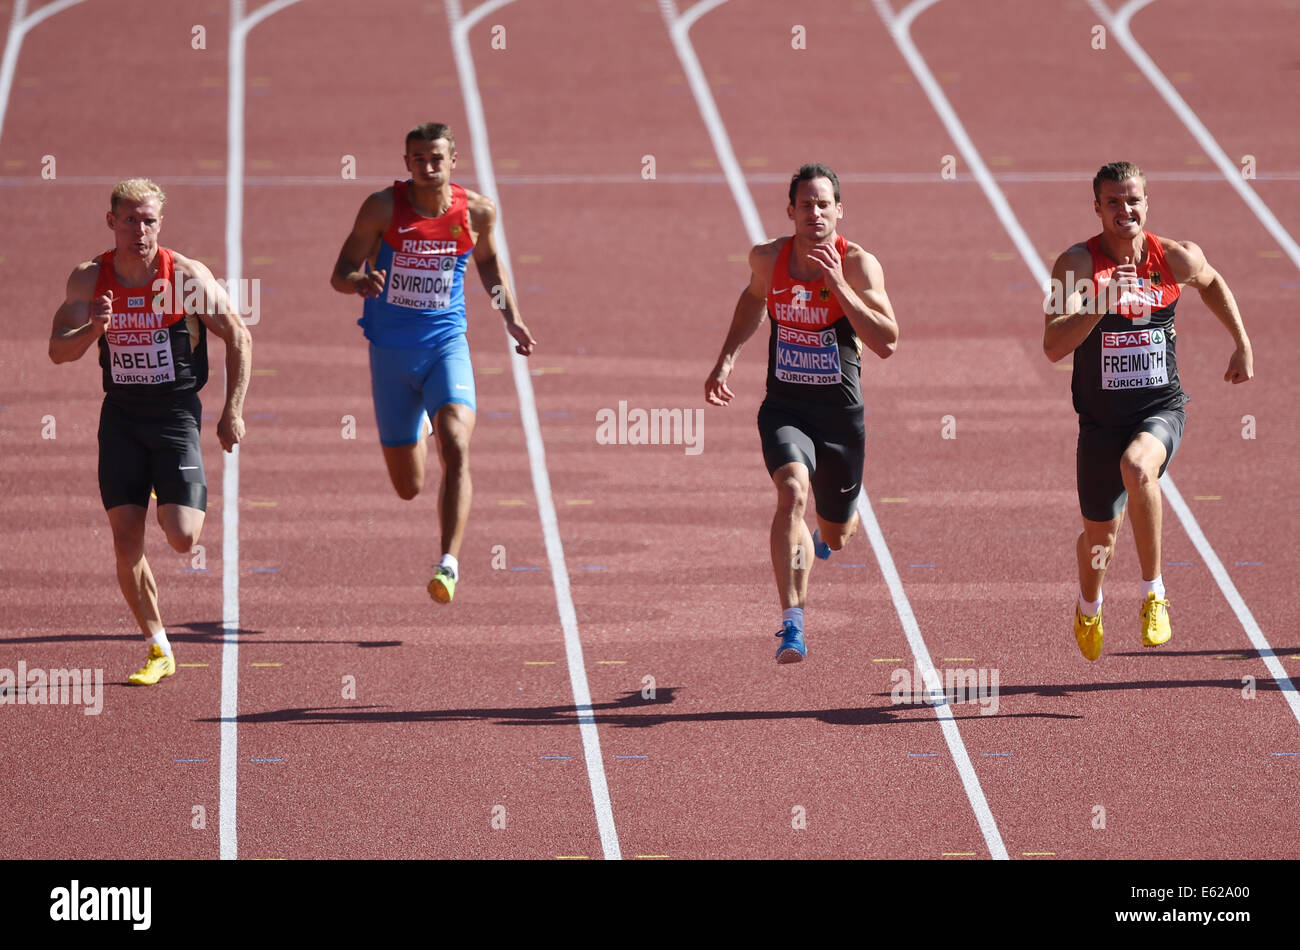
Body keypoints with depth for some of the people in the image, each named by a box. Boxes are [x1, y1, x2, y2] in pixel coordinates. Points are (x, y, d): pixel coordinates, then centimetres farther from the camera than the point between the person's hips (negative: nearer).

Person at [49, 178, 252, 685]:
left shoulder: (187, 276, -11)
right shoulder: (89, 279, -2)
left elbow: (239, 338, -1)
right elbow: (58, 350, -1)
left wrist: (232, 411, -4)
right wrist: (93, 329, -23)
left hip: (176, 413, -2)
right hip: (121, 415, 3)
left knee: (182, 538, -14)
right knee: (126, 542, -4)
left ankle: (181, 503, 24)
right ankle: (158, 649, 11)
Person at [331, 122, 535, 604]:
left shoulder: (476, 211, -3)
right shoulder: (383, 208, -10)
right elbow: (340, 274, -7)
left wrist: (511, 318, 11)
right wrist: (361, 282, -30)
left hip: (446, 345, 0)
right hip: (391, 349, 0)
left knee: (456, 448, -26)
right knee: (408, 488, 9)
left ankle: (449, 564, -24)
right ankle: (415, 434, 49)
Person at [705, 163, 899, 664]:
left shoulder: (858, 265, -13)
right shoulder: (768, 258, -3)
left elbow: (887, 343, -23)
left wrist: (840, 287, -30)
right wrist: (727, 357, 12)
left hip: (841, 414, 0)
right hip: (784, 409, 0)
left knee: (836, 535, 16)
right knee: (793, 492, -30)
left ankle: (819, 538, 58)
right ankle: (792, 625, -30)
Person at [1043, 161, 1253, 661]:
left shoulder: (1178, 258, -4)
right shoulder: (1079, 263, -13)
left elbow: (1212, 283, 22)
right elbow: (1054, 346, -25)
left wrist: (1243, 346, 23)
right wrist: (1105, 300, -36)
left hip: (1162, 408, -1)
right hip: (1101, 419, 1)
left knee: (1137, 467, -35)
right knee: (1099, 537, 11)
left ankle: (1154, 594, -19)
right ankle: (1089, 606, 48)